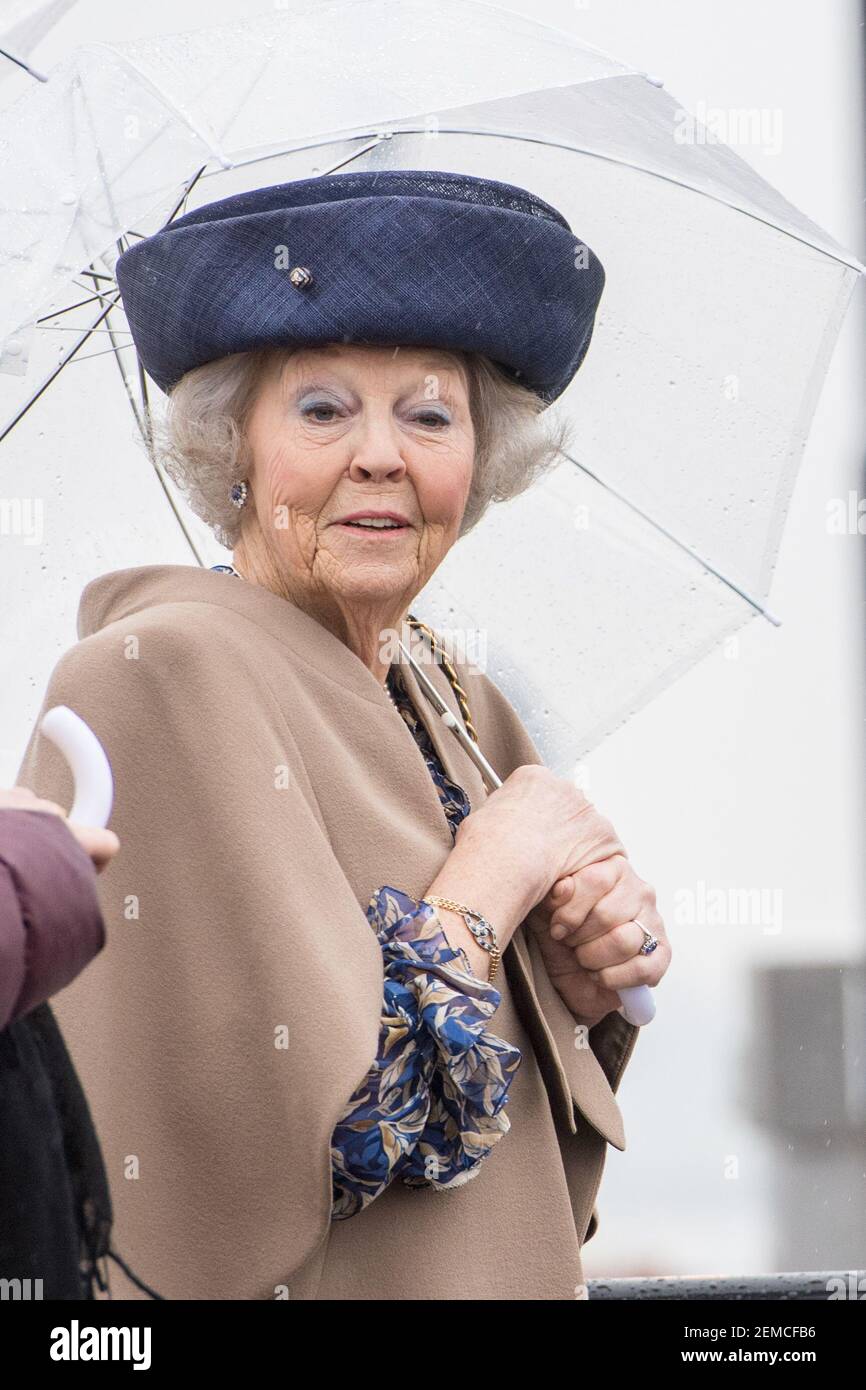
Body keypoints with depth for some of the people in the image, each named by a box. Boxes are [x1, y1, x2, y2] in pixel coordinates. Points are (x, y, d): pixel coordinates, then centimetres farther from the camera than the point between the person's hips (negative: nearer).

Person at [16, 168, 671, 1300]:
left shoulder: (461, 702, 5)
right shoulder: (167, 675, -17)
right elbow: (286, 1131, -25)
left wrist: (586, 983, -6)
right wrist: (482, 893, -14)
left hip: (518, 1275, 7)